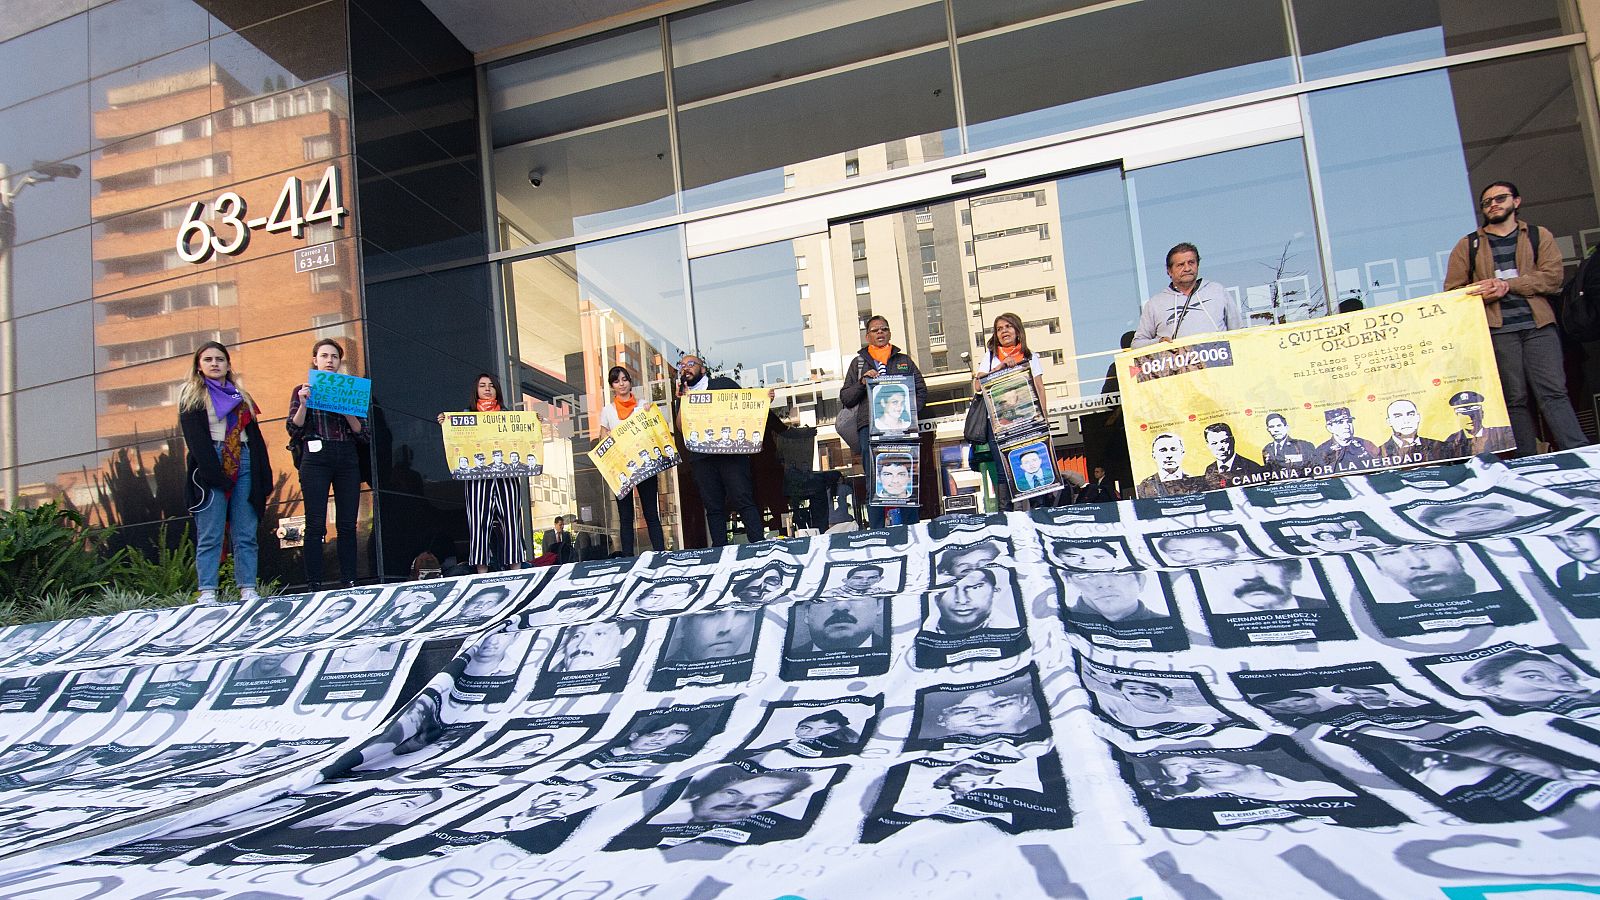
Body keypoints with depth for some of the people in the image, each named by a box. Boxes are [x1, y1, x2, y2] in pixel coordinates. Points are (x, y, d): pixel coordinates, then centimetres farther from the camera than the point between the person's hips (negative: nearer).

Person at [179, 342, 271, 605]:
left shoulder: (241, 396, 22)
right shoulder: (192, 396, 9)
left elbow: (255, 437, 17)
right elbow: (195, 439, -4)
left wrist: (265, 475, 5)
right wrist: (216, 474, -16)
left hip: (244, 465, 4)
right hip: (210, 469, -4)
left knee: (246, 534, 0)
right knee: (210, 536, -6)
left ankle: (248, 591, 0)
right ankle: (207, 593, -6)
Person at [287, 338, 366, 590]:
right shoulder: (303, 391, 10)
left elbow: (362, 432, 9)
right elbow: (294, 430, 1)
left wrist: (347, 411, -8)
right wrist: (303, 404, -12)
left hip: (347, 460, 2)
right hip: (316, 459, -2)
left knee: (347, 524, 0)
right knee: (316, 525, -6)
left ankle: (349, 581, 4)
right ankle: (314, 585, -3)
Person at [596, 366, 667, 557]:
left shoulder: (643, 405, 11)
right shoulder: (607, 410, 12)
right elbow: (602, 438, 12)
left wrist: (651, 413, -6)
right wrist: (606, 440, -10)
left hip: (645, 463, 0)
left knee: (651, 513, -4)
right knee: (625, 517, 1)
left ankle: (660, 555, -5)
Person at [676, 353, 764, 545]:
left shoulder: (723, 383, 13)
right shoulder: (683, 396, 20)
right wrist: (682, 402, -4)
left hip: (730, 451, -3)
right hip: (701, 457, 3)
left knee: (743, 500, -12)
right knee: (713, 507, 1)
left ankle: (758, 544, -15)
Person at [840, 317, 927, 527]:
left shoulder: (904, 360, 19)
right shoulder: (859, 363, 17)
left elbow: (921, 391, 13)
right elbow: (845, 398, 10)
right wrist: (862, 383, -7)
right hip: (870, 428, -1)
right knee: (874, 484, -4)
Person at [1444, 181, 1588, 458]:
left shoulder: (1540, 237, 16)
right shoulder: (1467, 245, 16)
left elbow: (1553, 277, 1)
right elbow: (1453, 290, 8)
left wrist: (1508, 285, -12)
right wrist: (1483, 294, -11)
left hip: (1539, 326, 0)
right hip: (1497, 329, 0)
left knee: (1553, 391, -9)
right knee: (1515, 398, -2)